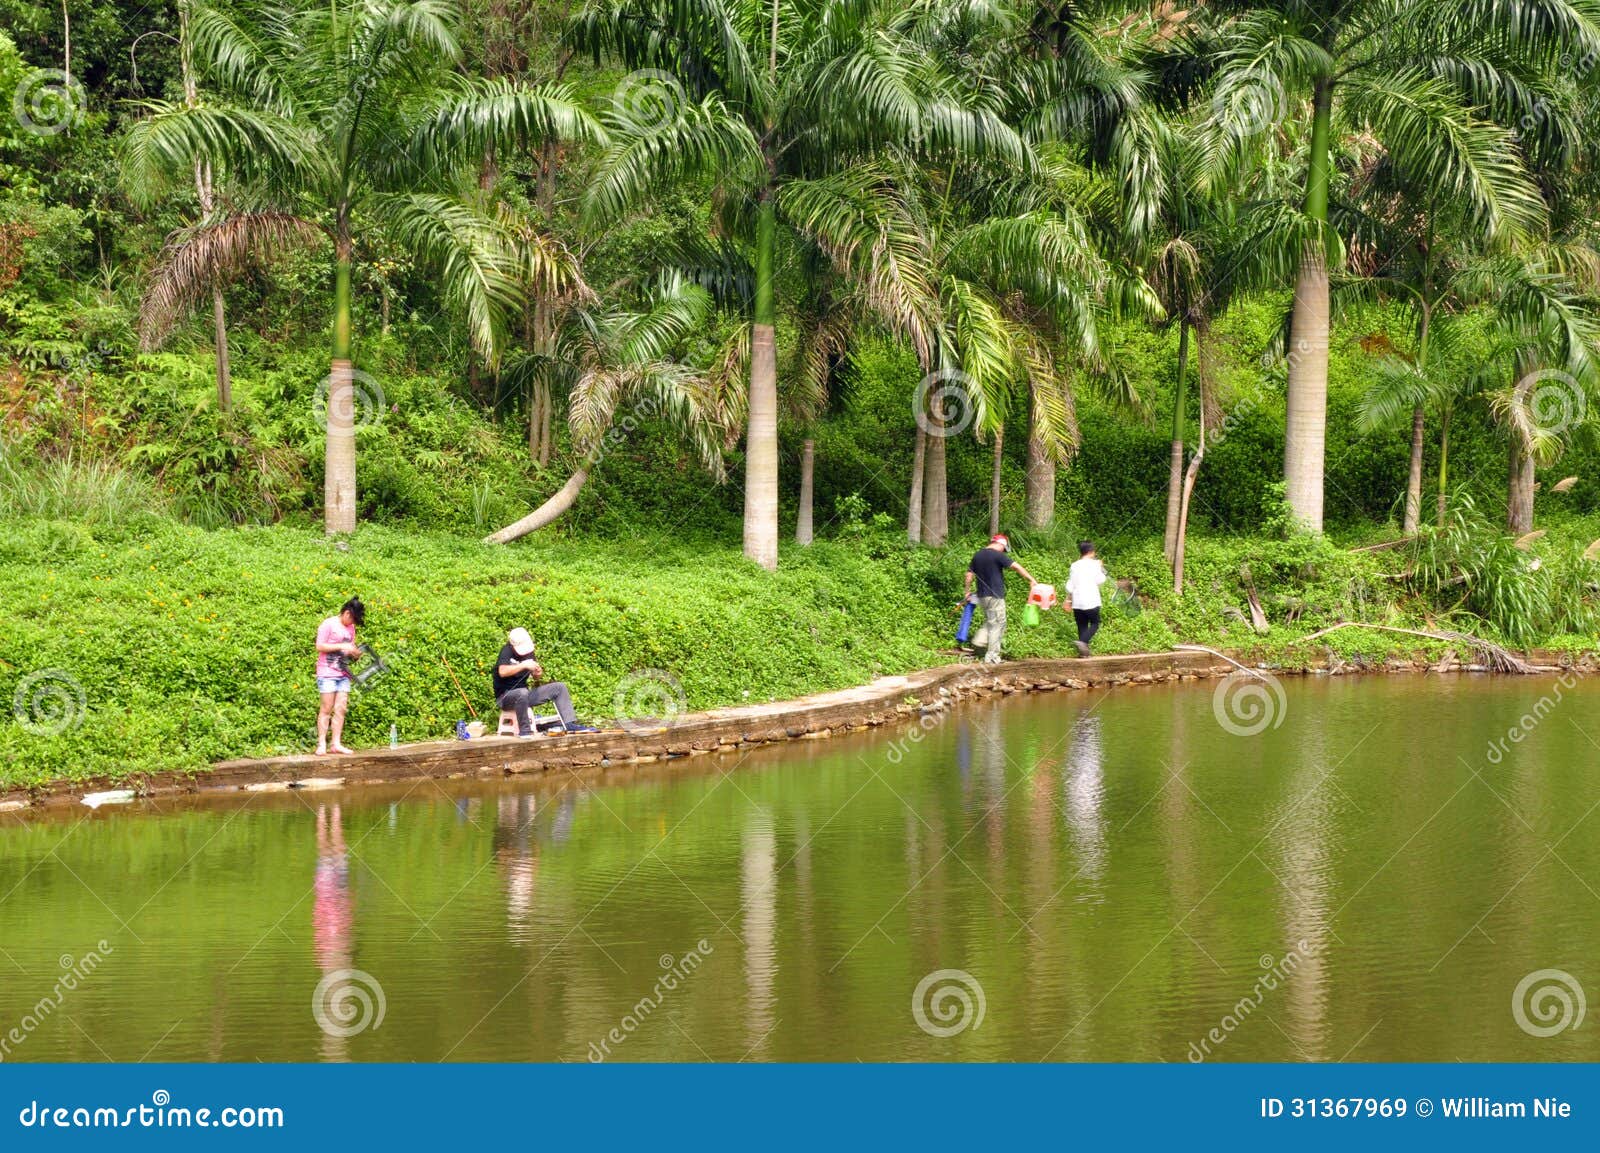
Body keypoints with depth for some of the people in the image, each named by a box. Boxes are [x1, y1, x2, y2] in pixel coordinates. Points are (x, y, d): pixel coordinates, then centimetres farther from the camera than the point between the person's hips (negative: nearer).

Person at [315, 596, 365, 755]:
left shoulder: (351, 628, 15)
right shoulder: (328, 625, -6)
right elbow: (319, 646, -11)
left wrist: (355, 651, 0)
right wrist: (341, 647, -17)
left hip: (343, 675, 6)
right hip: (327, 673, -6)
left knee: (340, 709, 2)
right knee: (326, 709, -6)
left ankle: (337, 744, 3)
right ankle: (321, 745, -5)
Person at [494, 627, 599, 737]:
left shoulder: (528, 652, 5)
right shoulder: (507, 650, -15)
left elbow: (535, 677, 10)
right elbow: (502, 672, -31)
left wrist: (537, 673, -12)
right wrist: (523, 665, -33)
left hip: (523, 693, 7)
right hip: (505, 696, -7)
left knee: (560, 687, -1)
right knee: (522, 692, -41)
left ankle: (570, 724, -8)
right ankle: (524, 731, -29)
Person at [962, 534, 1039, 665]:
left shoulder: (977, 555, 9)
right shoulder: (998, 555, -12)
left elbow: (969, 575, 14)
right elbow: (1017, 567, -18)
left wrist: (967, 592, 23)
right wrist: (1031, 580, -17)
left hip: (982, 595, 7)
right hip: (995, 596, -7)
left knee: (989, 621, 24)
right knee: (996, 625, 0)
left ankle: (980, 640, 3)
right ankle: (991, 656, 1)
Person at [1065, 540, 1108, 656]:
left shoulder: (1074, 565, 6)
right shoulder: (1094, 564, -5)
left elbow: (1070, 586, 5)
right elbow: (1100, 580, -3)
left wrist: (1069, 599, 16)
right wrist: (1101, 569, 11)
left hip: (1077, 603, 4)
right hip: (1091, 602, -4)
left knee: (1082, 626, 11)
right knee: (1095, 624, 6)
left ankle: (1084, 651, 7)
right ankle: (1083, 641, -18)